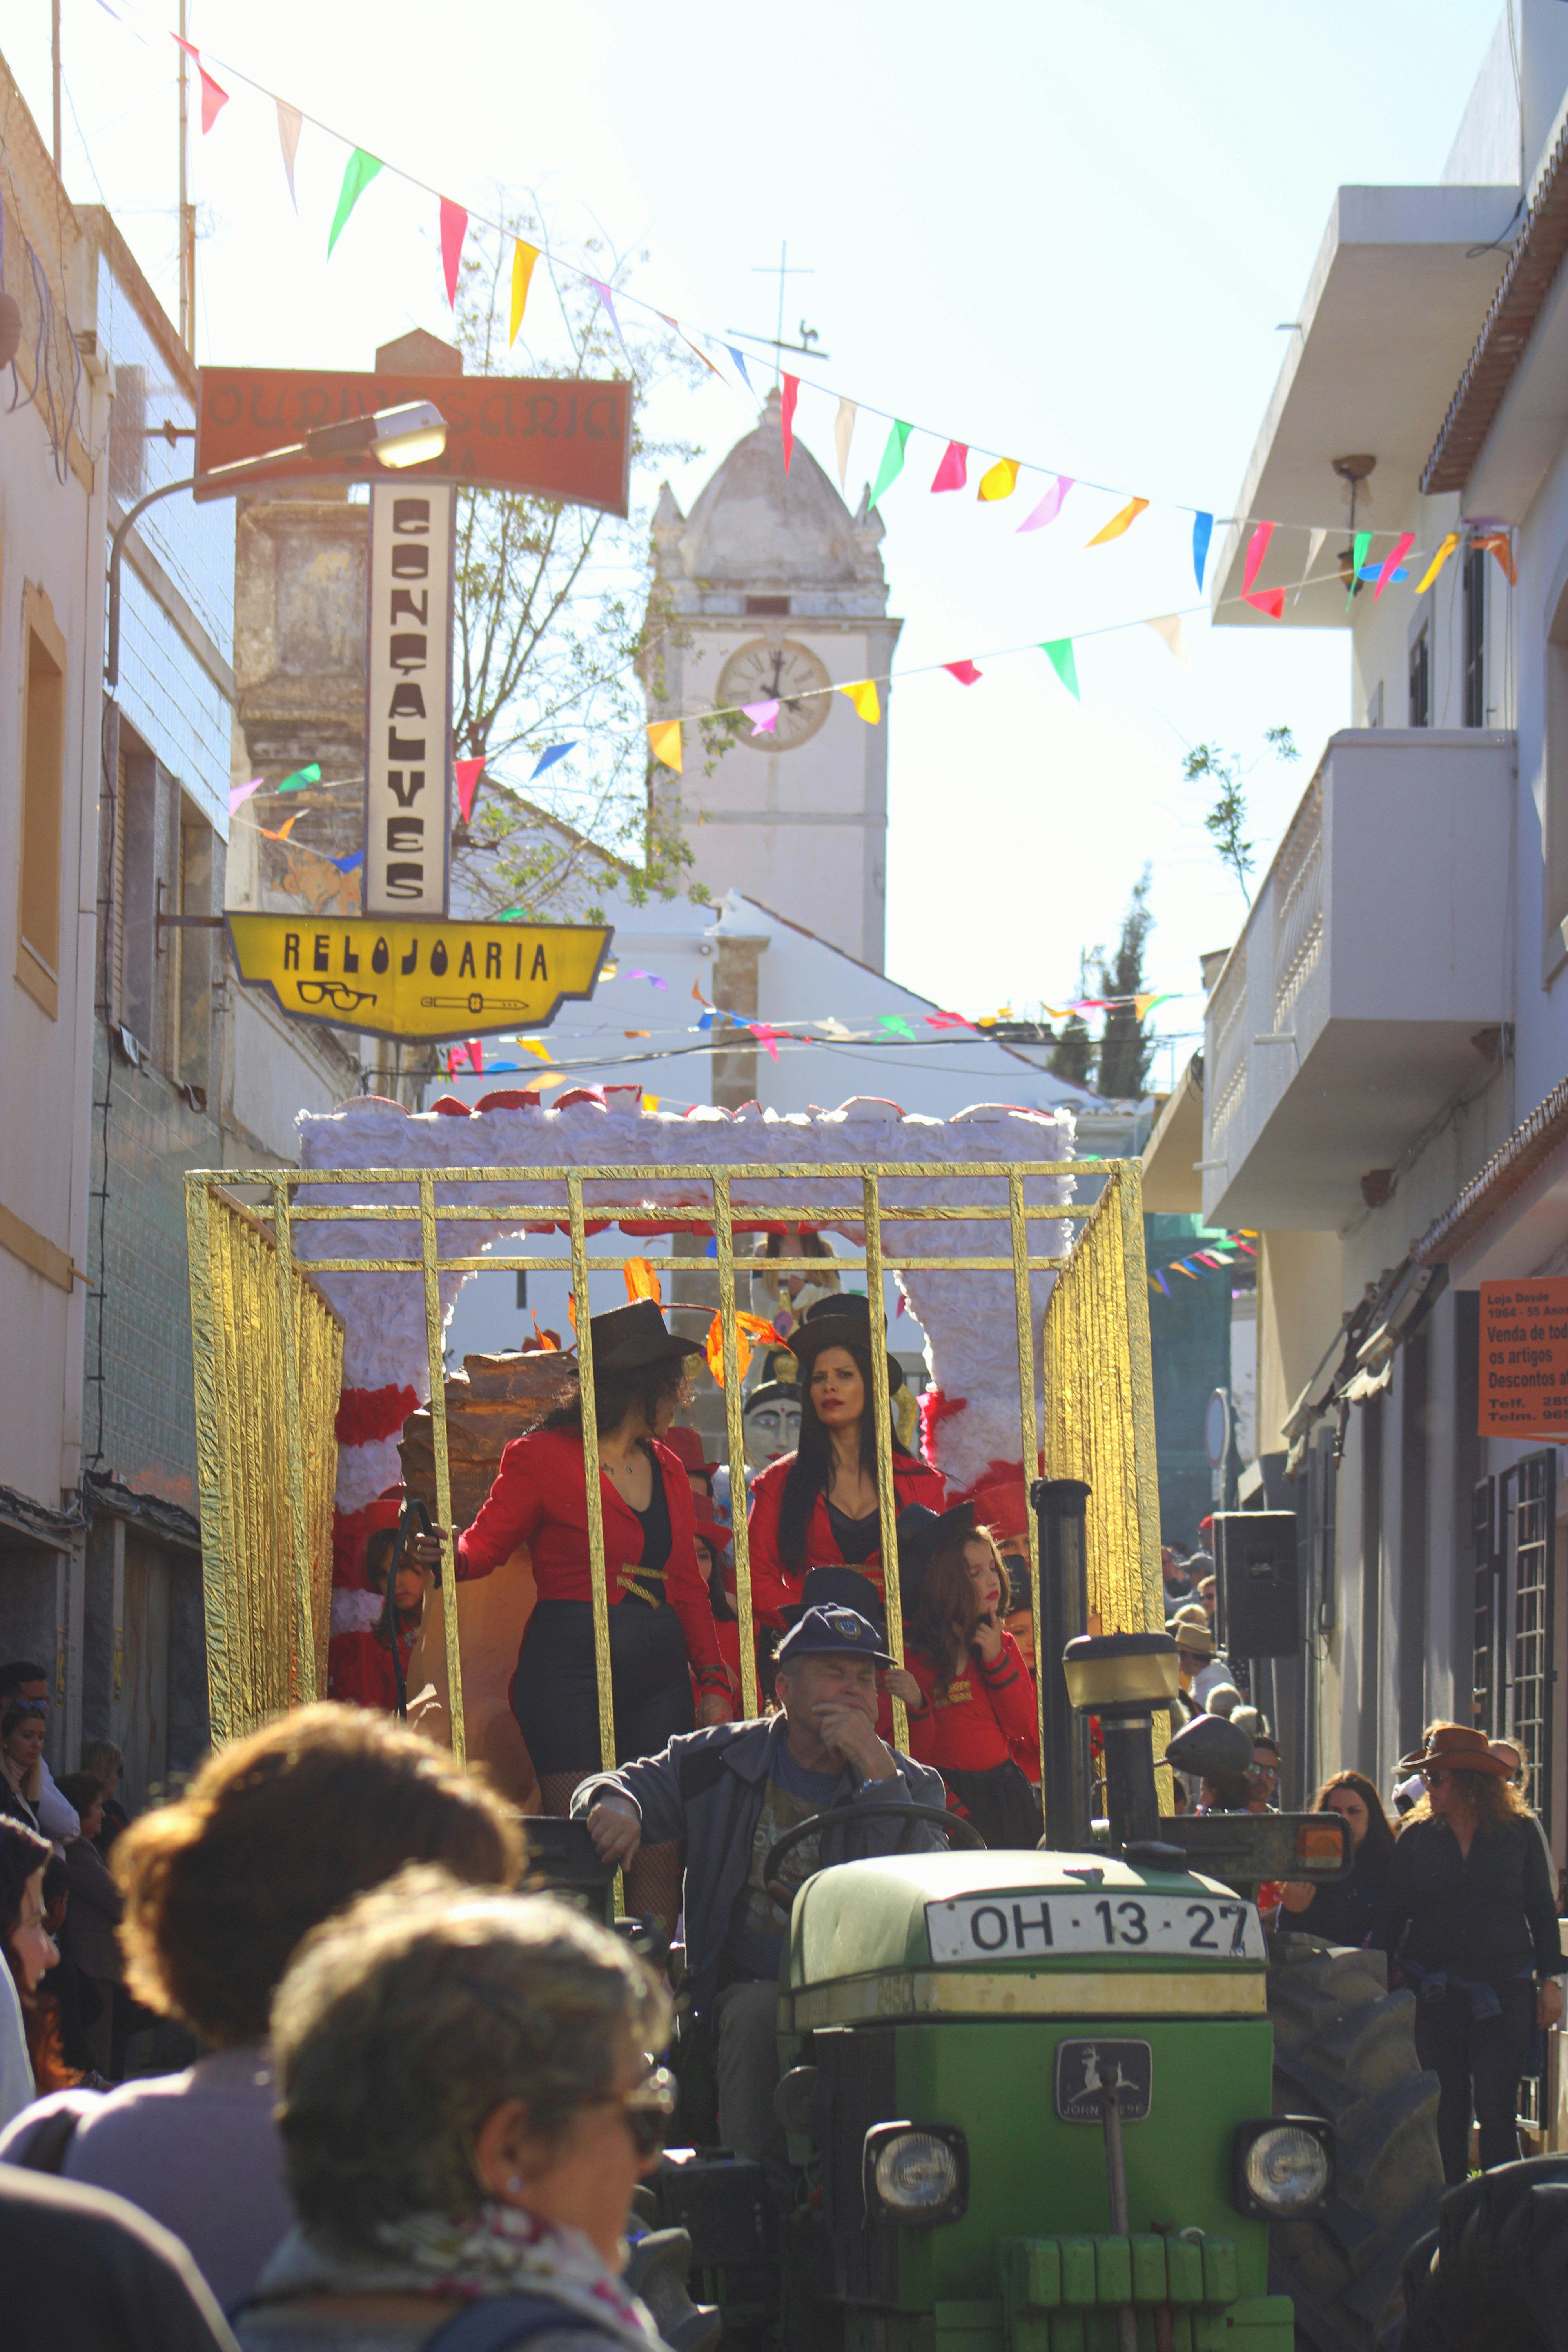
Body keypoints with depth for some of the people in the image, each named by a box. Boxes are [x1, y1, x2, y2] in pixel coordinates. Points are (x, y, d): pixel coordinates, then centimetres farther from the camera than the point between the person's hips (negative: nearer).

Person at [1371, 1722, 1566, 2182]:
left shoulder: (1519, 1833, 2)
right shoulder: (1416, 1837, 5)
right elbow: (1391, 1915, 7)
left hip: (1504, 1988, -2)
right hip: (1436, 1992, 2)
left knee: (1495, 2113, -8)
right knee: (1447, 2114, 4)